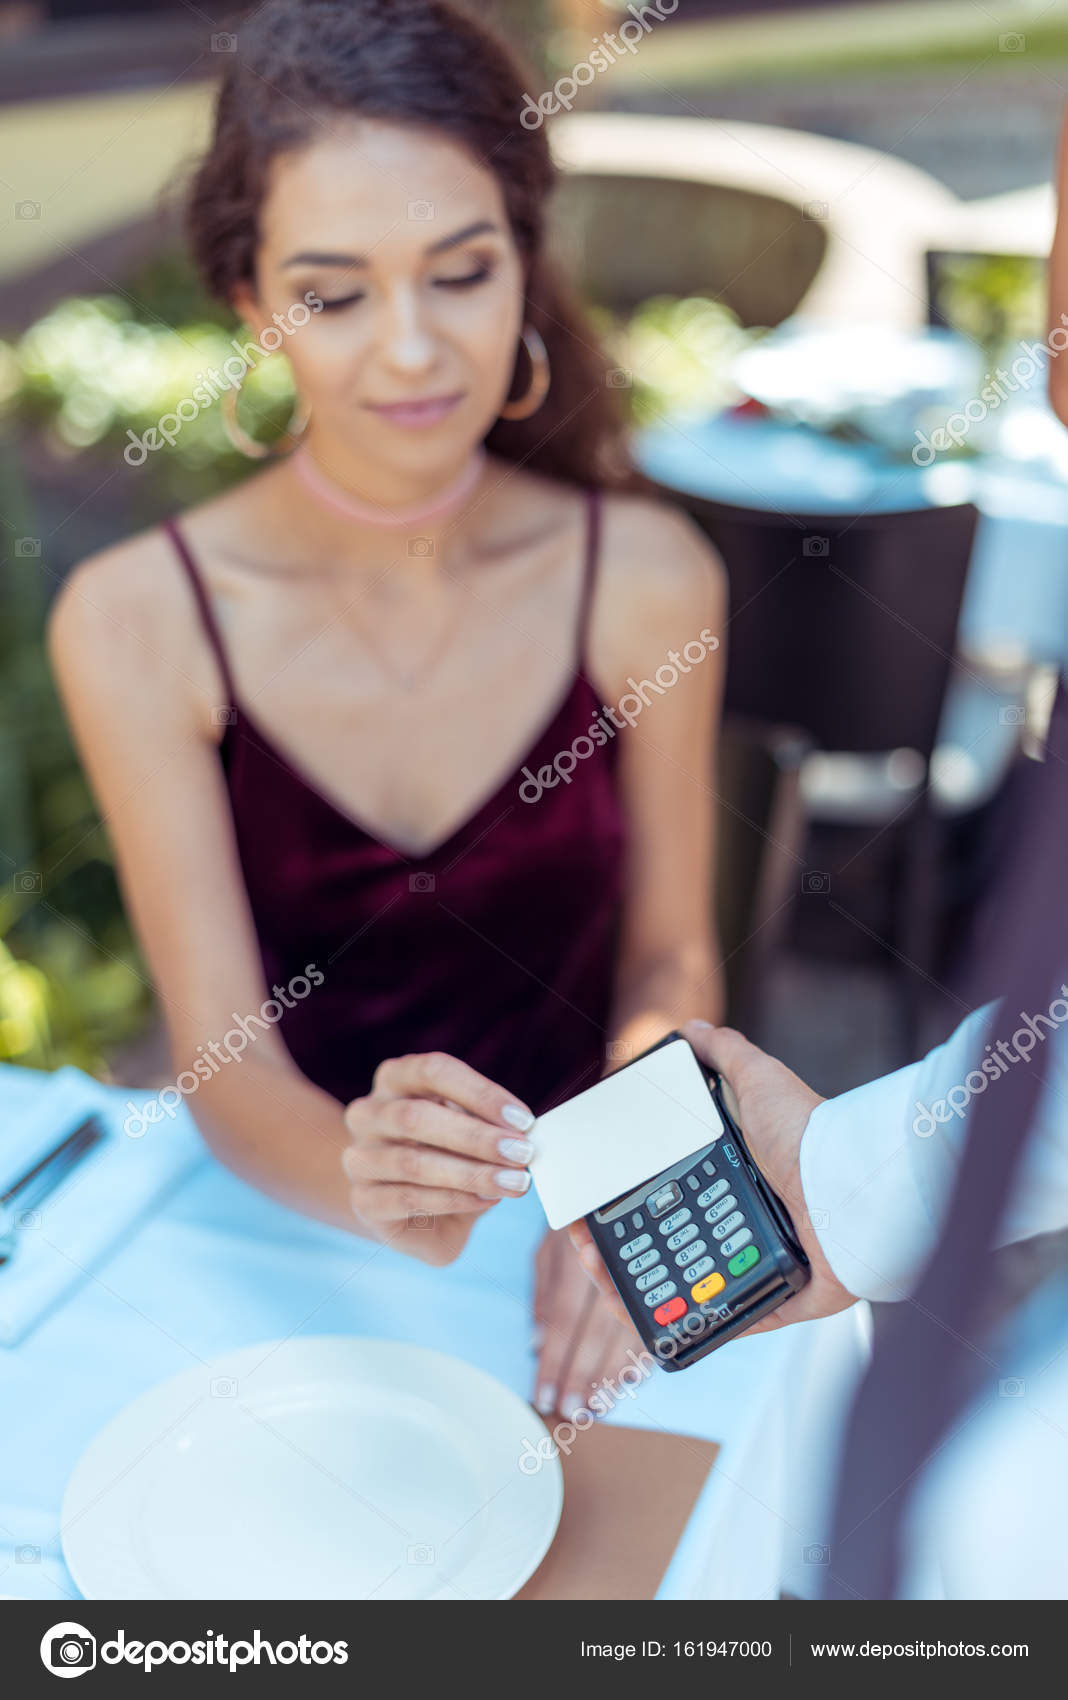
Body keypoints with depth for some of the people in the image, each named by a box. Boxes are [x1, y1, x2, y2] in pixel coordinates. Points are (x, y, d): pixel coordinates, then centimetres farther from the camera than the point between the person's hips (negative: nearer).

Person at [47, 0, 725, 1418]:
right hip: (279, 1230, 0)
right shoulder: (139, 623, -13)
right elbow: (223, 1054, -13)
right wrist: (364, 1177, -34)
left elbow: (669, 951, 1)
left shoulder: (646, 578, -9)